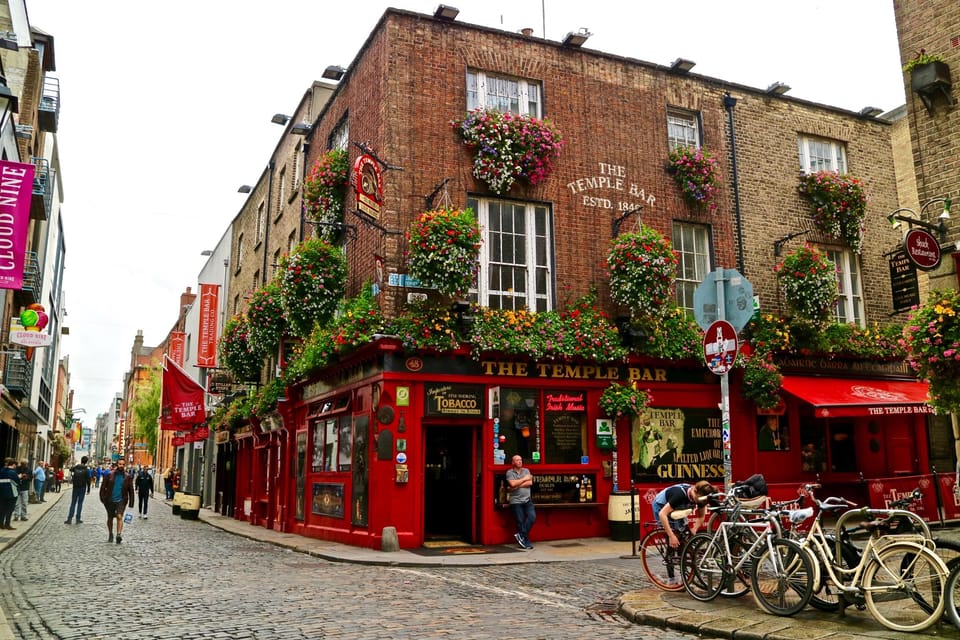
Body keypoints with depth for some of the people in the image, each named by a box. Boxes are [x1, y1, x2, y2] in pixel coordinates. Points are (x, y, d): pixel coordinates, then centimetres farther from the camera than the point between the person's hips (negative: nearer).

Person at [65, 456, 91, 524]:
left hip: (75, 488, 2)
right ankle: (78, 519, 4)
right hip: (82, 488, -2)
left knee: (73, 503, 8)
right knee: (80, 503, 4)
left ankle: (70, 518, 3)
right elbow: (88, 480, -8)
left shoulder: (75, 468, -2)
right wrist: (88, 490, -1)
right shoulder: (86, 470, -9)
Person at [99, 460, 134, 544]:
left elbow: (131, 490, 5)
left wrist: (131, 503, 2)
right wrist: (103, 498, -5)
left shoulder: (127, 477, 0)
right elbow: (103, 486, 4)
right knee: (110, 518, 14)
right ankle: (110, 535, 31)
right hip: (110, 500, 2)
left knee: (119, 516, -19)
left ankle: (119, 534, -23)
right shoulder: (110, 475, -1)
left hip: (121, 500, -2)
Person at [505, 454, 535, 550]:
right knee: (520, 521, -4)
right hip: (516, 501, -3)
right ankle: (526, 543, 2)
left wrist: (516, 486, -11)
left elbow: (530, 483, -3)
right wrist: (524, 479, -5)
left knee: (532, 516, -15)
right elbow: (512, 484, -16)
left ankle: (521, 535, -5)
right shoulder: (509, 472, 1)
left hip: (527, 499, 3)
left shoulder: (526, 470, 12)